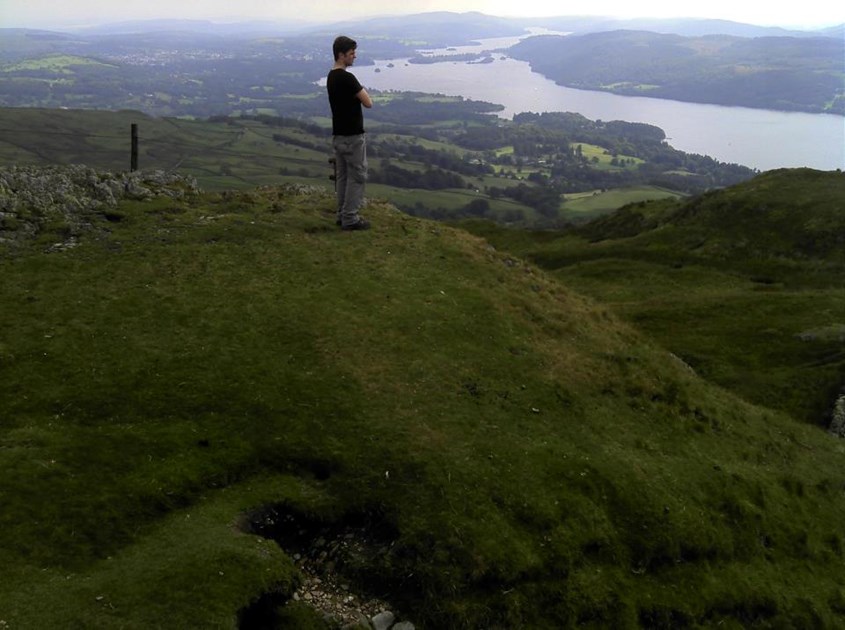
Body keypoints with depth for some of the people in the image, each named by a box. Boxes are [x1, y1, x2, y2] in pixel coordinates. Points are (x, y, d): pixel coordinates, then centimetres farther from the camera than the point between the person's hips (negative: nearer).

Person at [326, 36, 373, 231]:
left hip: (338, 134, 9)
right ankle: (350, 218, 1)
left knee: (343, 176, 14)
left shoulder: (331, 77, 11)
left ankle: (343, 215, 19)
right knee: (357, 176, -2)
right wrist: (363, 94, 2)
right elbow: (368, 103, -19)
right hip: (352, 136, -9)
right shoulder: (347, 78, -20)